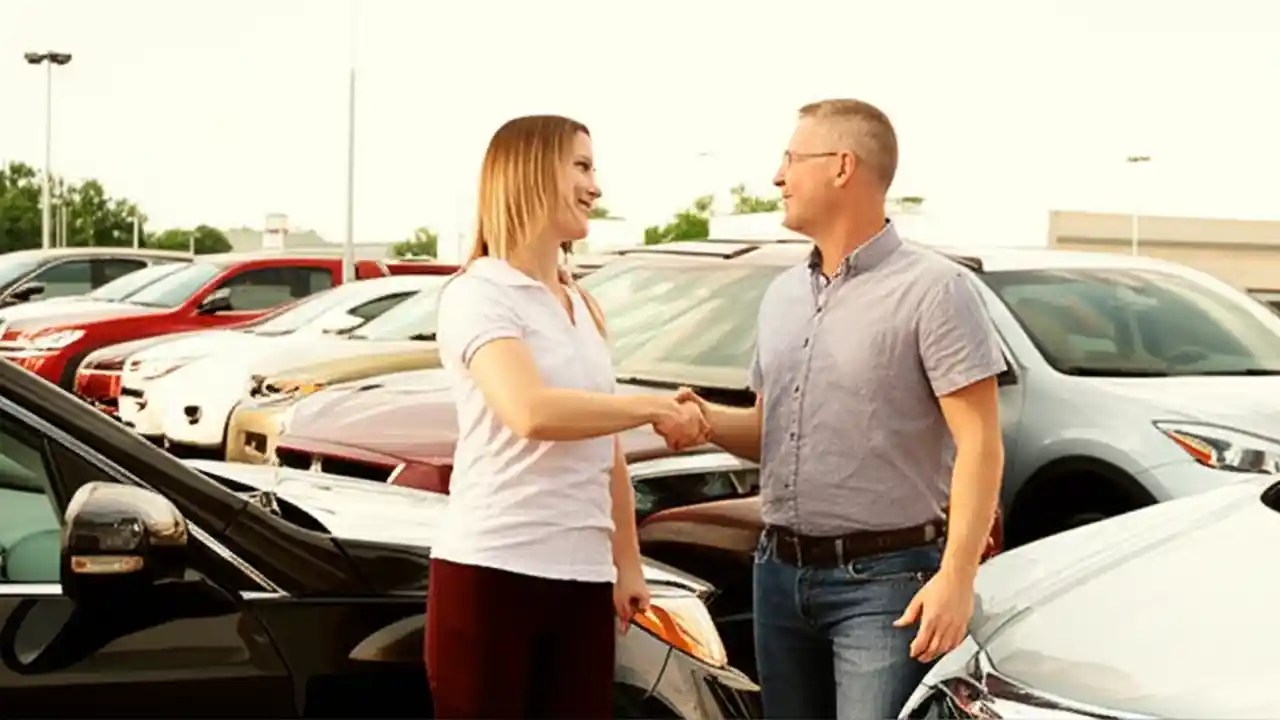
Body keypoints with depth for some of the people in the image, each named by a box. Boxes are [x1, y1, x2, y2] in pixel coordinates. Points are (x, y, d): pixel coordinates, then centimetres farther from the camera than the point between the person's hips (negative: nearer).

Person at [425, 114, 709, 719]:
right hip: (491, 572, -7)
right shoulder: (478, 294, -7)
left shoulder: (584, 309, 17)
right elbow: (530, 414, -24)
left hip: (581, 579, 7)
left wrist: (627, 563, 16)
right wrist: (655, 408, -14)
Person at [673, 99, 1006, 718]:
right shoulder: (783, 295, 13)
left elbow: (979, 443, -13)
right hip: (781, 574, 7)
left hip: (884, 580, -7)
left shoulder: (930, 288, -9)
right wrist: (708, 420, -2)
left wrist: (956, 576, -21)